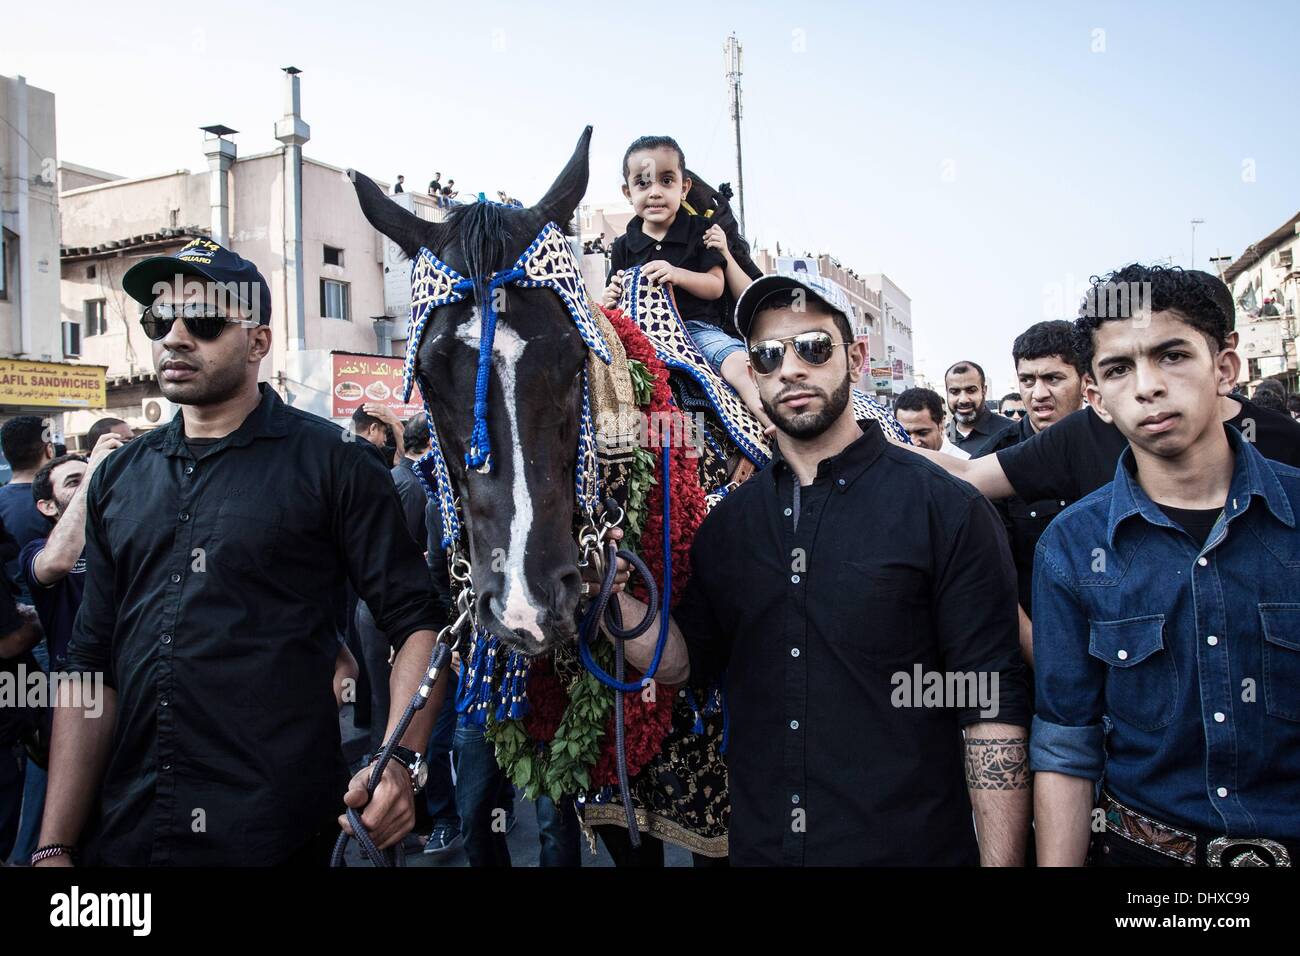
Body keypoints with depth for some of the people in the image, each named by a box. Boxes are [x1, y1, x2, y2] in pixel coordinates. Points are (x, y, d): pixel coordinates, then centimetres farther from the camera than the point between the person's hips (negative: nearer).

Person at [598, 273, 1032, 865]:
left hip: (914, 848, -4)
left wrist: (1000, 861, -15)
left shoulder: (947, 509, -11)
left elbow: (992, 709, -11)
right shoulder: (727, 523, 3)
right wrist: (614, 598, -10)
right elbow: (684, 662, 7)